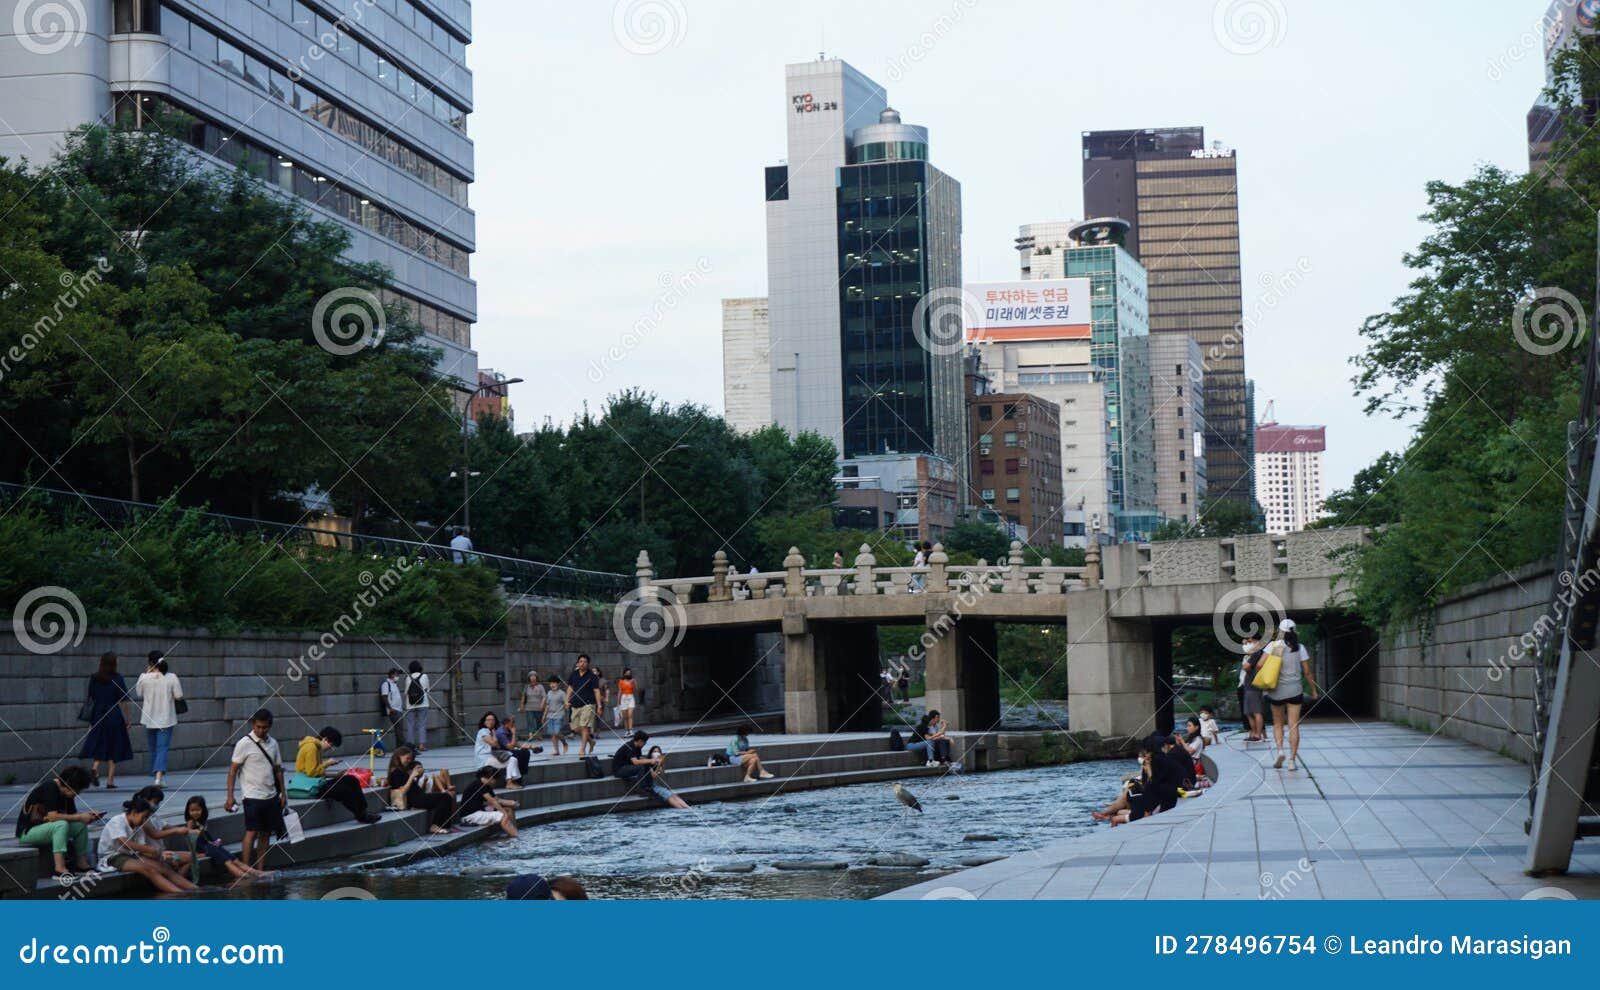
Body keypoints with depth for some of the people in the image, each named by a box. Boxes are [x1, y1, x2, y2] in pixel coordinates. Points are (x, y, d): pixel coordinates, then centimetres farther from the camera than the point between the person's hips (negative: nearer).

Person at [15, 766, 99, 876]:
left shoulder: (67, 793, 3)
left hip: (43, 829, 9)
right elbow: (52, 817, -29)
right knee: (62, 824, -32)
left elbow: (72, 815, 8)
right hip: (27, 831, -9)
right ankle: (60, 868, -37)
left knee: (81, 825, -6)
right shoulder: (49, 787, -22)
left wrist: (87, 816, -11)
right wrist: (79, 817, -23)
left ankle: (81, 863, -2)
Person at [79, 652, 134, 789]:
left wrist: (90, 720, 13)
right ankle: (110, 781, 3)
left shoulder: (94, 679, 3)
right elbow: (123, 701, -7)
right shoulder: (117, 679, -7)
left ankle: (95, 767, -14)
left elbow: (90, 699, 6)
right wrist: (127, 718, 3)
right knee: (113, 749, 5)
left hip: (98, 716, 3)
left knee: (99, 745, 14)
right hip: (114, 716, -3)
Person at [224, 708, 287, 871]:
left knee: (266, 834, 6)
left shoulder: (273, 743, 10)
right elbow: (233, 769, -8)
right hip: (253, 796, -6)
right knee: (251, 833, -10)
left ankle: (260, 870, 11)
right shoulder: (245, 744, -8)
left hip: (271, 796, 6)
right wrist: (230, 797, -13)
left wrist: (283, 793, 13)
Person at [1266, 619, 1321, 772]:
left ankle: (1280, 750, -6)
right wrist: (1314, 690, 14)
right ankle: (1292, 760, -3)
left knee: (1277, 723, 16)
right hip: (1295, 690, 0)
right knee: (1294, 725, 2)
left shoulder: (1273, 645, -4)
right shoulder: (1299, 648, 0)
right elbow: (1307, 672, 3)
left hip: (1276, 691, 0)